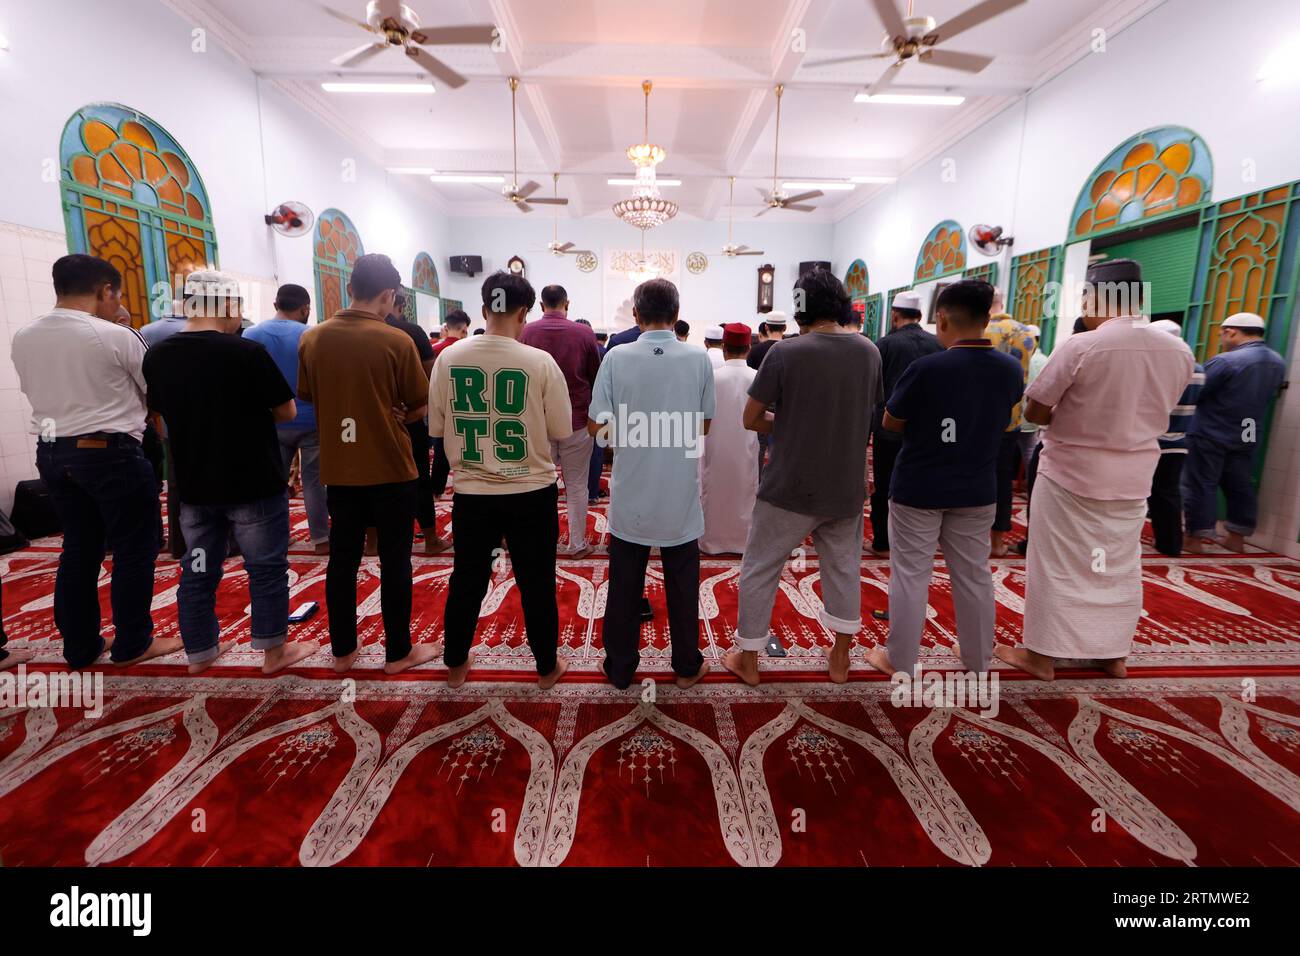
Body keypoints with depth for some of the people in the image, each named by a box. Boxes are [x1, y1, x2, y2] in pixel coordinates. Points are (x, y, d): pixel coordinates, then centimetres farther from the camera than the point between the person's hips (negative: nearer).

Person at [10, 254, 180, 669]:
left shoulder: (22, 338, 5)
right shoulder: (116, 337, -13)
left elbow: (34, 393, 17)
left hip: (51, 452, 7)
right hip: (111, 453, -7)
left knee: (78, 550, 16)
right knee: (134, 550, 5)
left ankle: (80, 647, 24)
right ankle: (132, 644, 14)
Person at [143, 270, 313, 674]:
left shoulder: (157, 356, 0)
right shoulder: (248, 352, -17)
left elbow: (164, 414, 13)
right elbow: (287, 412, -9)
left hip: (193, 484, 6)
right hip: (254, 483, -5)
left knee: (198, 570, 16)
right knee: (267, 568, 7)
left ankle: (199, 652, 30)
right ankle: (274, 651, 17)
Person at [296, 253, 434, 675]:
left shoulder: (311, 338, 0)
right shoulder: (396, 342, -12)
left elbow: (309, 398, 12)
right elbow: (420, 406, -5)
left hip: (338, 469, 4)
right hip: (391, 469, -4)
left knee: (342, 559, 14)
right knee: (394, 562, 7)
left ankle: (342, 651, 27)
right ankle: (399, 652, 19)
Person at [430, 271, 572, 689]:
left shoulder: (449, 358, -5)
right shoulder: (540, 362, -13)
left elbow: (436, 427, 2)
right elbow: (561, 431, -7)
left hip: (471, 492, 2)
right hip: (532, 491, -2)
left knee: (467, 580, 18)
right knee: (536, 583, 13)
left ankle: (455, 665, 35)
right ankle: (547, 667, 29)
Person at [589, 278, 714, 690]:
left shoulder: (617, 358, -9)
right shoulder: (699, 359, -5)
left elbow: (597, 427, -7)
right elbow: (703, 427, 4)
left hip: (631, 495, 0)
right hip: (681, 497, 1)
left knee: (625, 586, 13)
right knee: (682, 584, 15)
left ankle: (620, 669, 27)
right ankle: (687, 667, 30)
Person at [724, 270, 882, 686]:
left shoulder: (786, 352, -15)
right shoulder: (869, 351, 0)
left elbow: (751, 418, -11)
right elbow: (868, 411, 12)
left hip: (790, 488, -4)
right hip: (846, 487, 5)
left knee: (759, 571, 11)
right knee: (843, 570, 20)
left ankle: (747, 660, 22)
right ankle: (840, 659, 33)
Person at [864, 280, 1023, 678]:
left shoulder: (927, 368, -19)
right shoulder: (1011, 369, -2)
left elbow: (890, 423, -7)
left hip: (918, 488, -4)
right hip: (978, 489, 5)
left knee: (910, 574, 6)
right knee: (973, 573, 16)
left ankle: (900, 661, 17)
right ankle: (977, 658, 32)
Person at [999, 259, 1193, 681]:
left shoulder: (1080, 347, -18)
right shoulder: (1180, 353, 1)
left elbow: (1034, 412, -13)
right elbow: (1149, 412, 14)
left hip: (1070, 473, -5)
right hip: (1134, 478, 6)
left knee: (1057, 565, 5)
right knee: (1120, 566, 17)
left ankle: (1042, 655, 16)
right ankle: (1114, 655, 30)